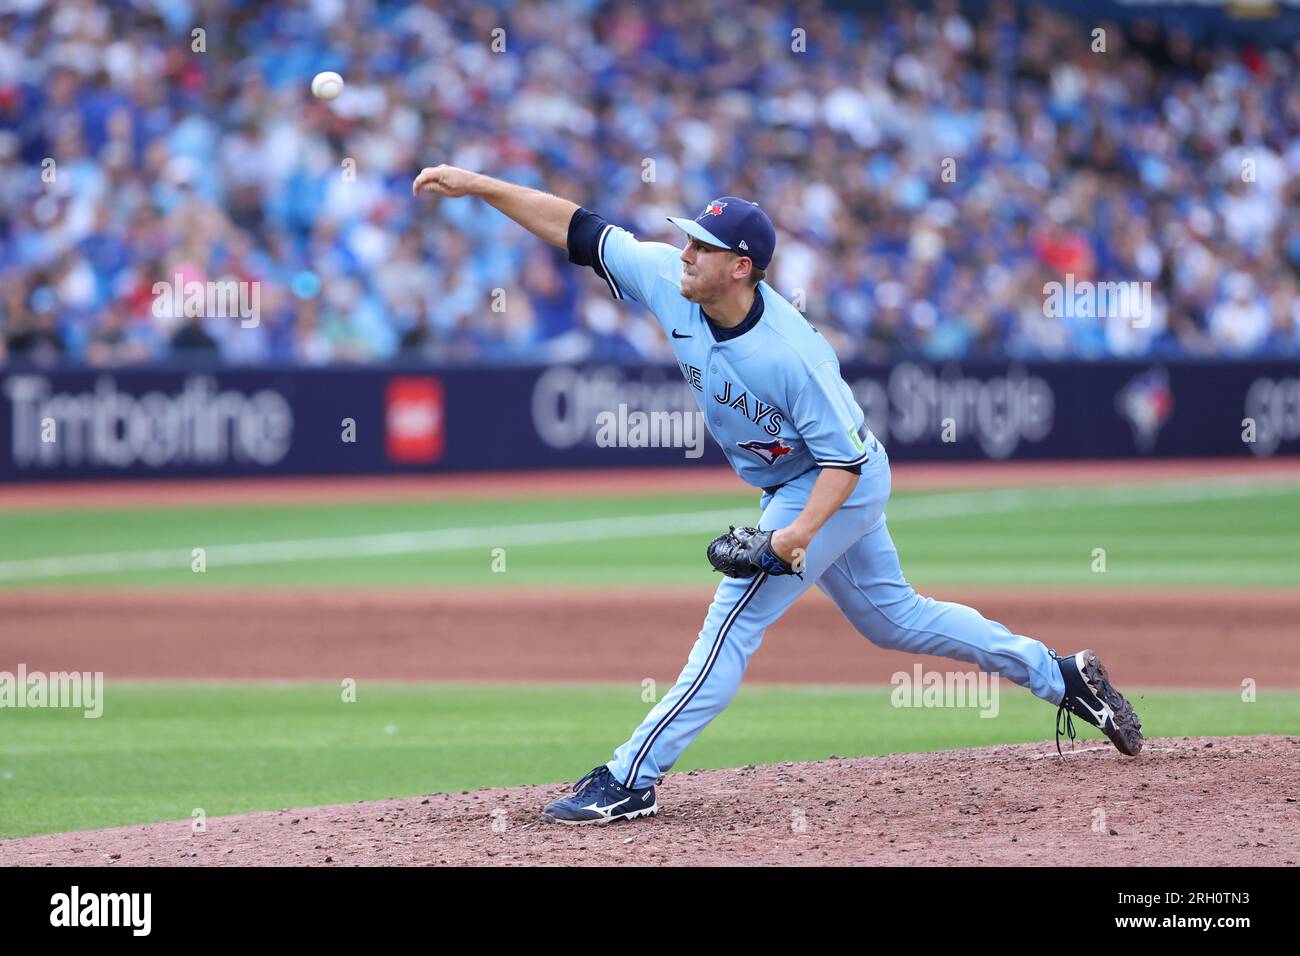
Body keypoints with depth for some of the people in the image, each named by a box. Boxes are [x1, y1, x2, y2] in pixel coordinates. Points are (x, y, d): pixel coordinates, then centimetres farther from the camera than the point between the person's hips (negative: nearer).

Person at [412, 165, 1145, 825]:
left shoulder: (790, 353, -34)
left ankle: (631, 781, -13)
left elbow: (845, 456, -26)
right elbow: (580, 231, -10)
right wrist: (478, 186, -16)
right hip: (790, 488, 9)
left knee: (736, 617, -14)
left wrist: (801, 532, -40)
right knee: (893, 617, 20)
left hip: (841, 486, -9)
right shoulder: (669, 281, -16)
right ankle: (1057, 675, 33)